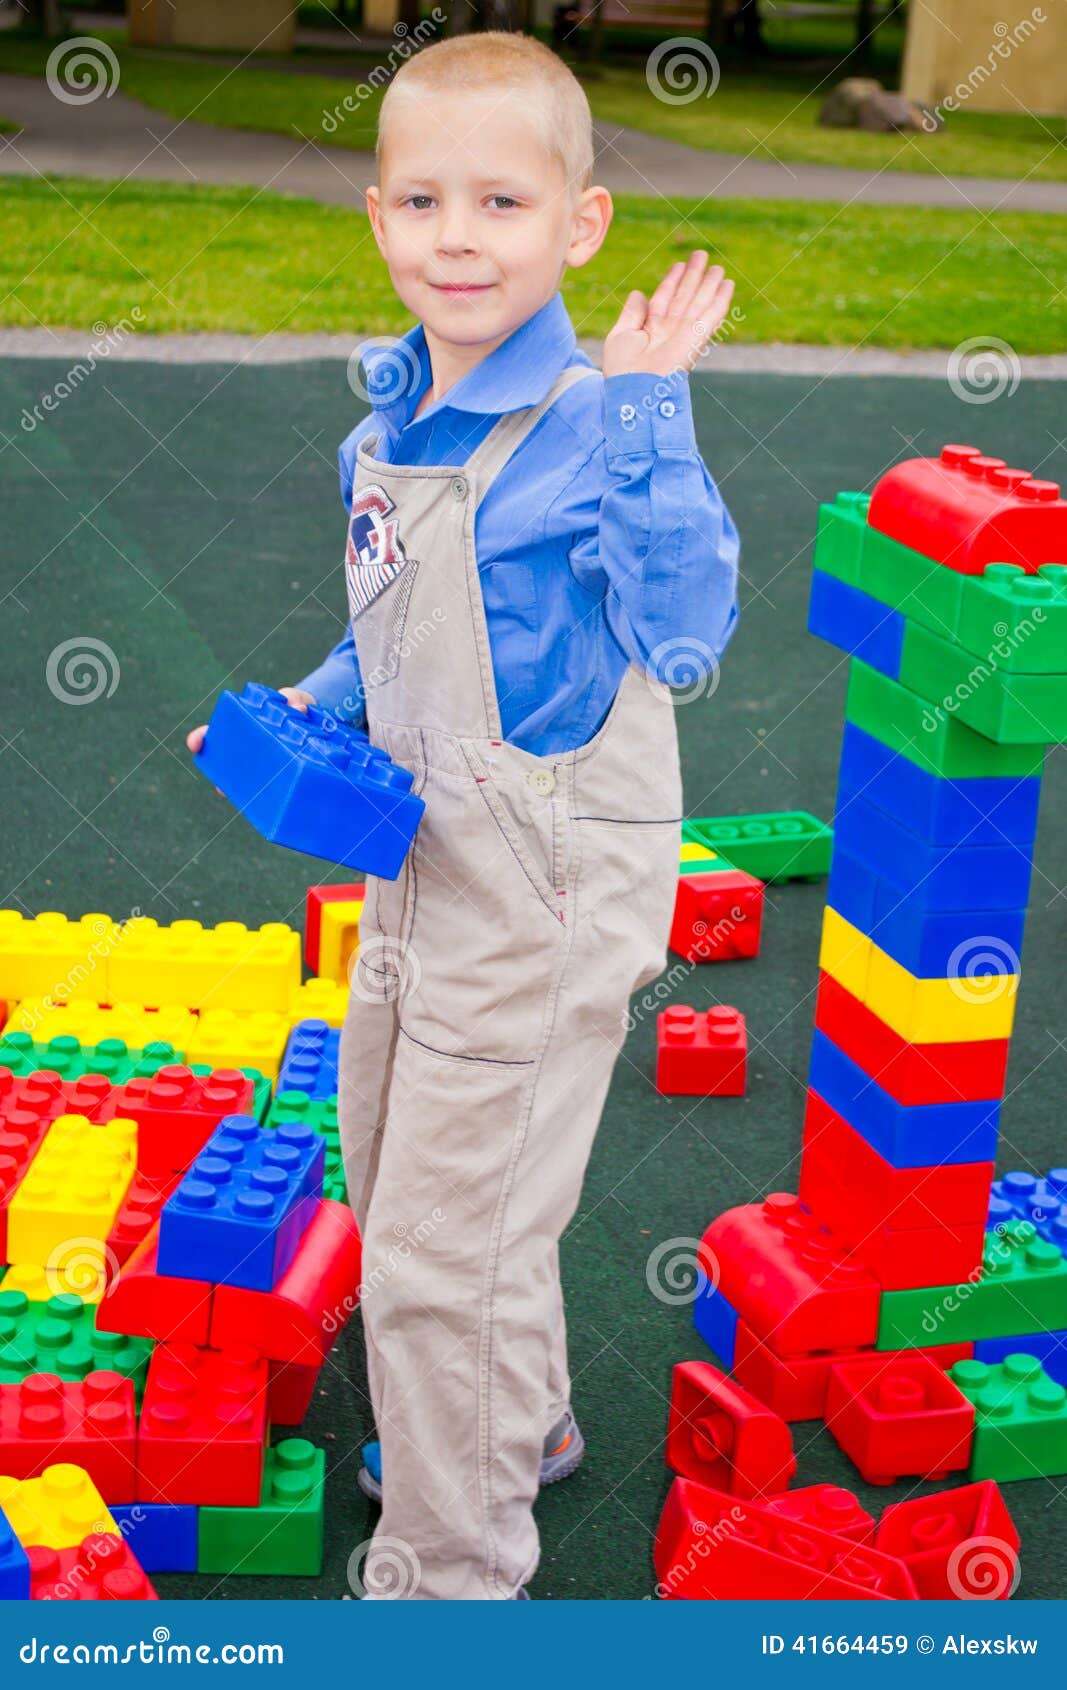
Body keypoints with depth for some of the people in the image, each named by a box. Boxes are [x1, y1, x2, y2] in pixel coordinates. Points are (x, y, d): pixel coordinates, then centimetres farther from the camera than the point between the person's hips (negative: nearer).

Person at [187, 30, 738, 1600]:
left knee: (442, 1250, 1)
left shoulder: (592, 422, -20)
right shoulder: (391, 419, 3)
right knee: (390, 1169, 26)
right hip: (424, 866, 9)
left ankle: (449, 1573, 23)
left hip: (544, 896, -9)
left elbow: (682, 633, -31)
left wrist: (648, 408, -33)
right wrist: (309, 710, 4)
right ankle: (520, 1419, 51)